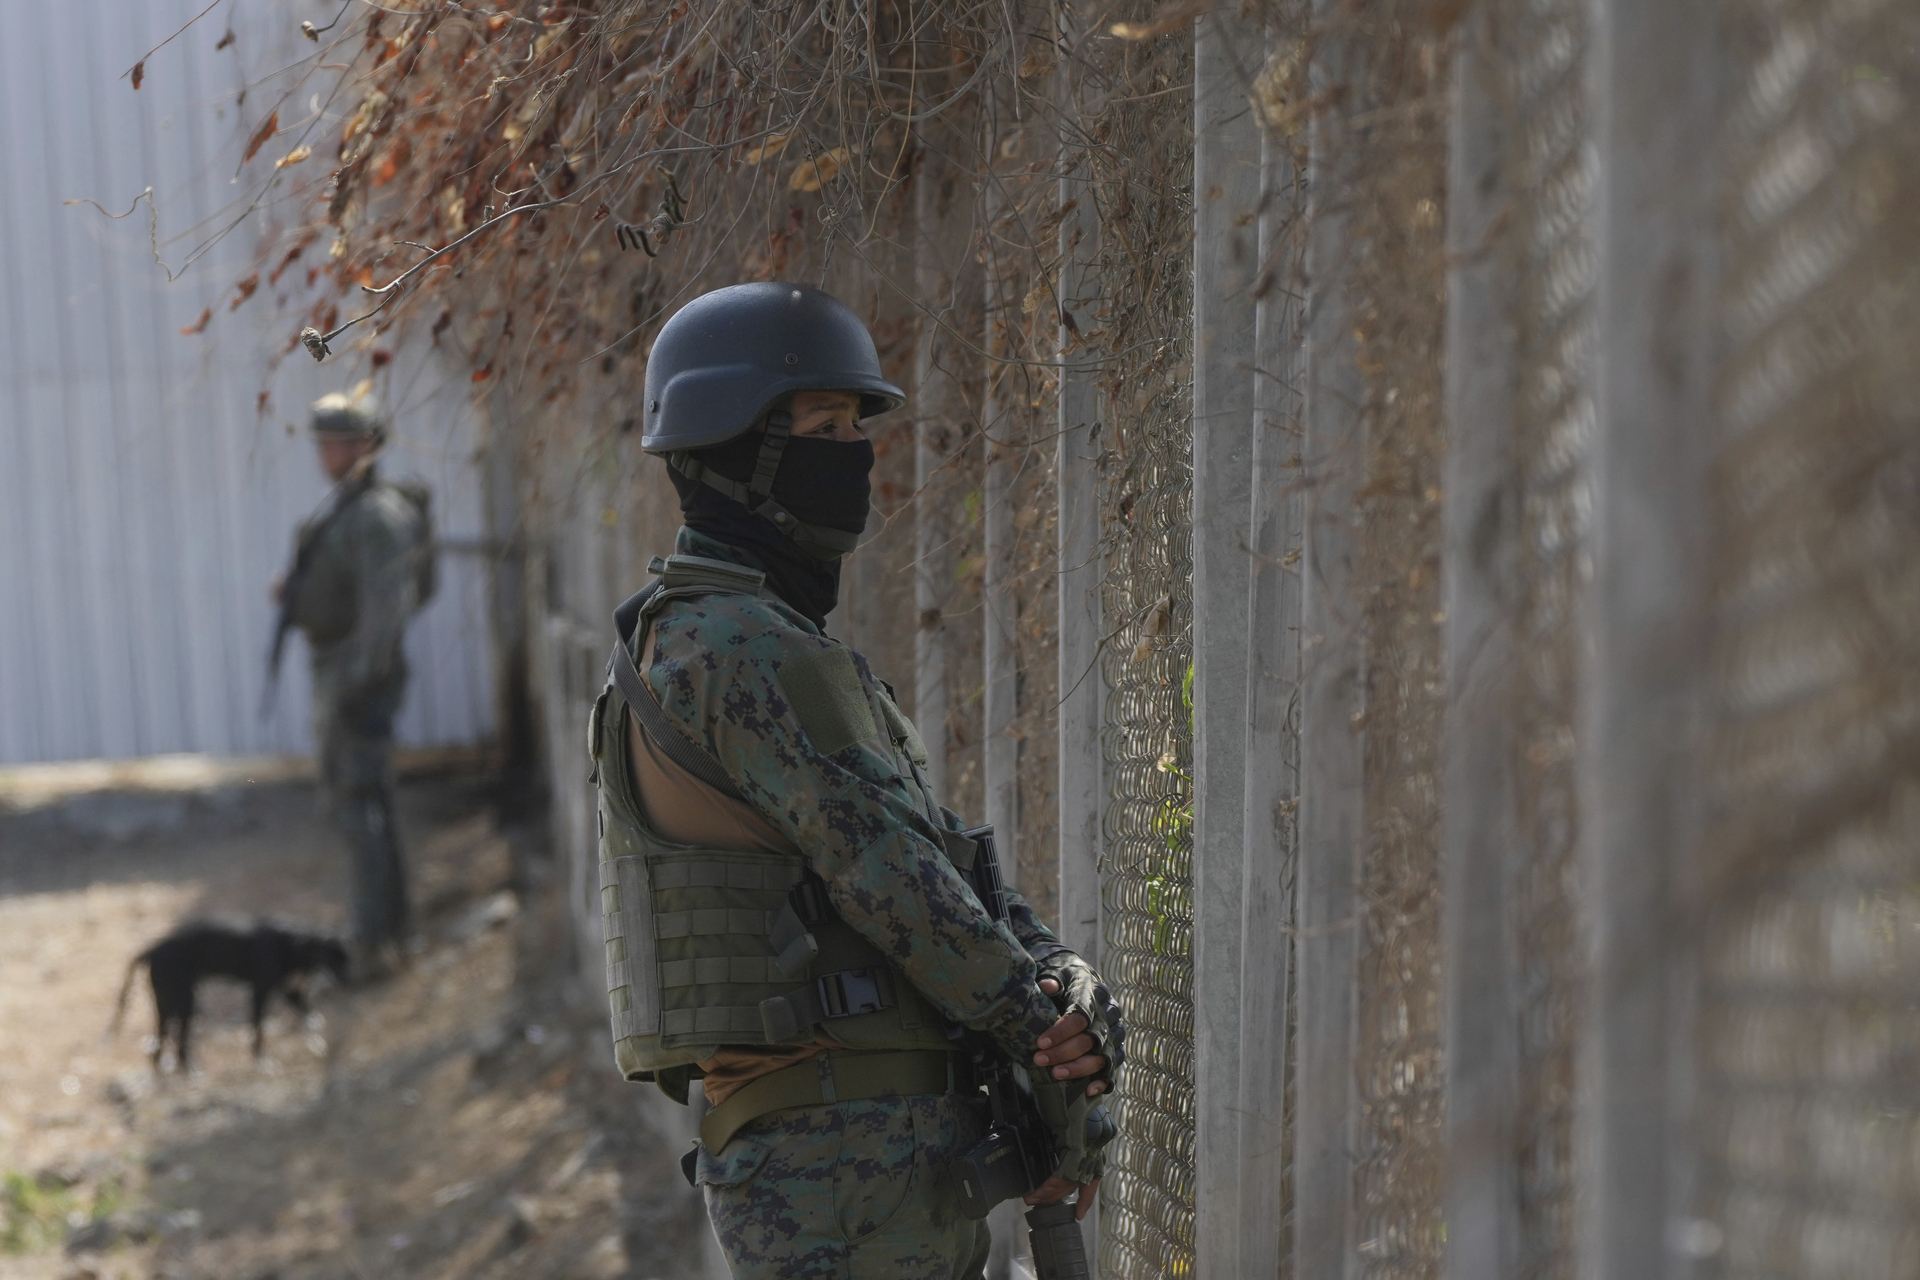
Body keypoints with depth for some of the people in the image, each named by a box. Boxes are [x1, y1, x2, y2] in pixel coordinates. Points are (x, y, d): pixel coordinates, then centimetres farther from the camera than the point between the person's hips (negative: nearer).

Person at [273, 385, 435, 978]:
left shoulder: (379, 514, -18)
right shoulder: (339, 507, 14)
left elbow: (387, 608, -25)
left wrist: (356, 685, -27)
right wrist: (294, 591, 7)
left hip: (362, 675, -11)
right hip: (334, 669, 11)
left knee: (360, 806, -9)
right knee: (349, 798, 17)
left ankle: (372, 940, -5)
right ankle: (389, 923, 28)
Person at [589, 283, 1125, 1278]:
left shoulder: (768, 646, 19)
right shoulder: (733, 646, -13)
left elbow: (942, 855, 13)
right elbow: (885, 871, -16)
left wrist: (1068, 983, -5)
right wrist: (1048, 1045, -8)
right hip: (844, 1153, -10)